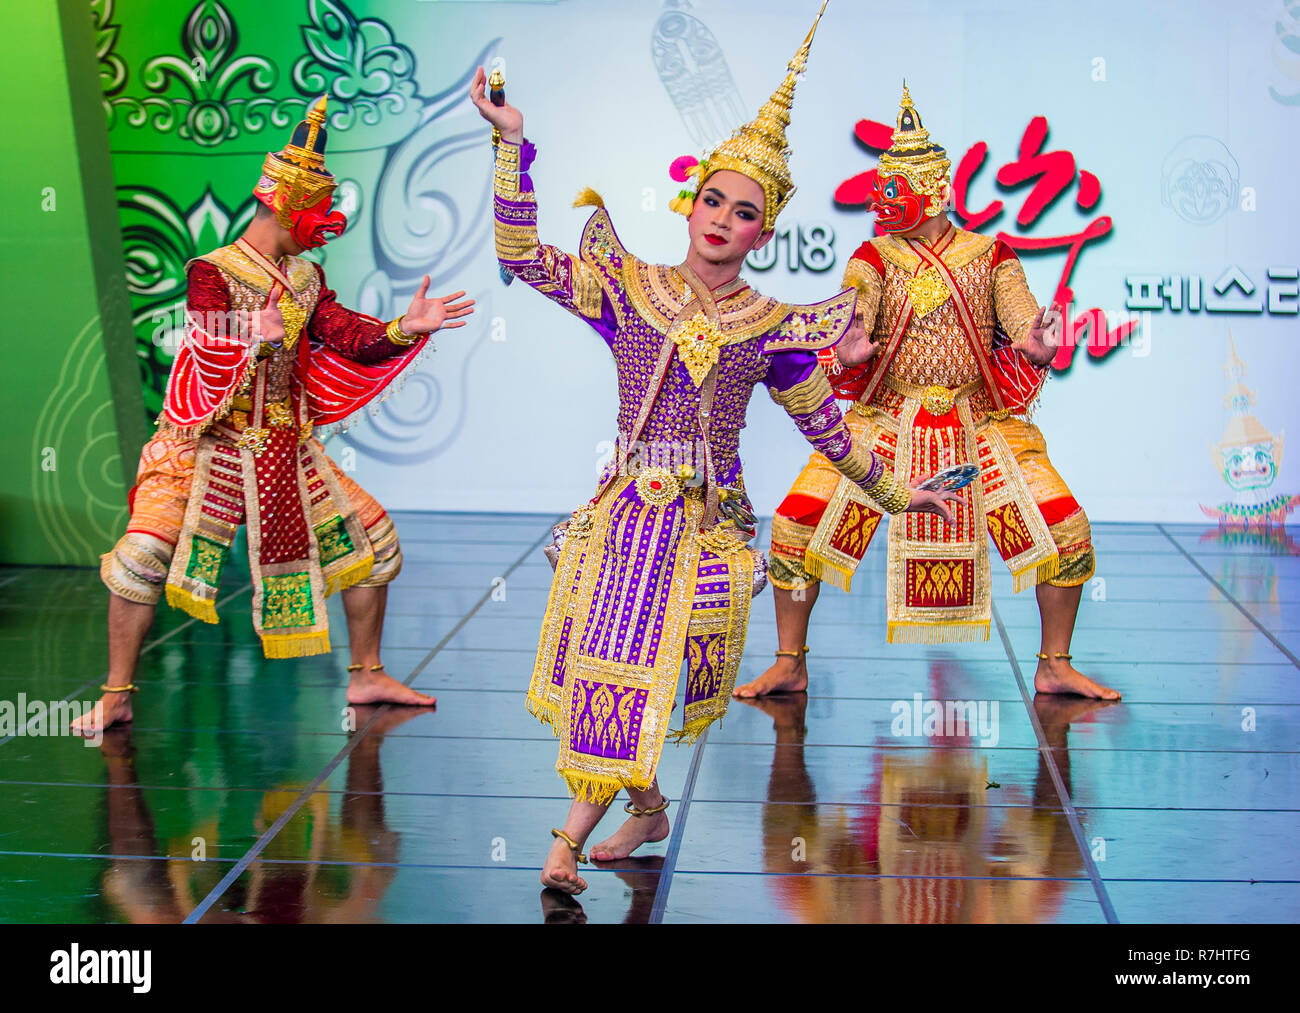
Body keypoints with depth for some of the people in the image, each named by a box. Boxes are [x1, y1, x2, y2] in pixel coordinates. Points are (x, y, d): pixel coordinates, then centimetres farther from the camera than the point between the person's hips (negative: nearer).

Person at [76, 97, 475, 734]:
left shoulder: (305, 280, 9)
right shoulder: (213, 272, -11)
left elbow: (351, 339, 1)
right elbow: (206, 345, -25)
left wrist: (404, 330, -16)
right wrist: (252, 334, -46)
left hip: (287, 450, 6)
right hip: (212, 444, -6)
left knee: (369, 538, 3)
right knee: (147, 550, -22)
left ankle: (367, 677, 17)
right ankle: (116, 695, -7)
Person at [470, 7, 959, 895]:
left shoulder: (772, 329, 2)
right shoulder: (629, 290, 2)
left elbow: (826, 429, 13)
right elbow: (521, 256, -5)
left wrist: (895, 494, 19)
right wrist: (514, 146, -12)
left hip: (709, 520, -1)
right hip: (625, 509, 1)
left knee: (639, 674, -4)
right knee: (607, 667, 0)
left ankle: (571, 839, 10)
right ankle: (648, 809, 24)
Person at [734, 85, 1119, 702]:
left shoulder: (991, 256, 5)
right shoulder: (875, 258, 5)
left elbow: (1023, 320, -7)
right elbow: (851, 318, -12)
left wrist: (1036, 346, -32)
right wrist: (848, 350, -36)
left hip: (980, 418, 0)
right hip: (886, 419, 0)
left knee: (1065, 529, -13)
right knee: (794, 523, -14)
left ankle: (1055, 666, 6)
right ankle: (790, 664, 3)